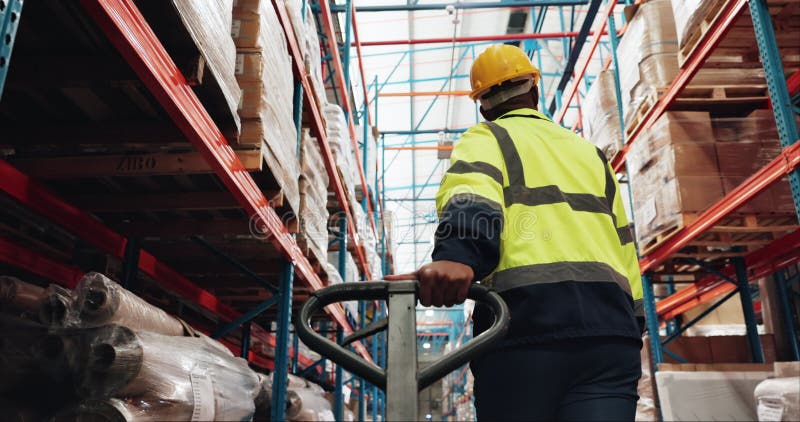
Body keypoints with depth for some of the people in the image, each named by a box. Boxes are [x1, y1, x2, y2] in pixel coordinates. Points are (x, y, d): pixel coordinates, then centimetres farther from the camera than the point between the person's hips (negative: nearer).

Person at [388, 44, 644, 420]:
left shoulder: (484, 139, 13)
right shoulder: (589, 152, 28)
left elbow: (471, 194, -12)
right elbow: (623, 243, 25)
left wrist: (458, 254, -30)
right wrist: (631, 322, 28)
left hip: (526, 311, -4)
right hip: (608, 319, 4)